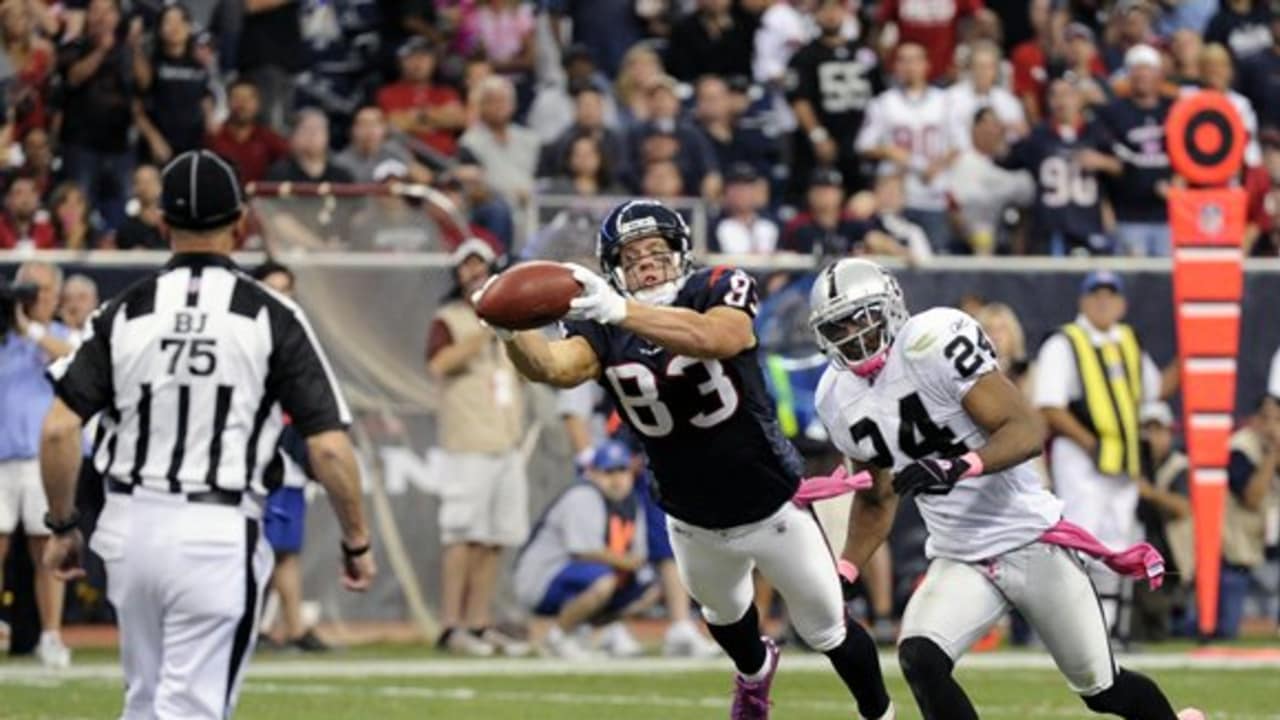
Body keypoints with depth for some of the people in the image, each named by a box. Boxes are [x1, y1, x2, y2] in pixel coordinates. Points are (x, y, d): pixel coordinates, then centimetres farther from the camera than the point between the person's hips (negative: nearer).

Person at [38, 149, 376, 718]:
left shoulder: (124, 313, 1)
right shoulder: (271, 317, -6)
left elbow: (59, 430, -4)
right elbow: (329, 447, -9)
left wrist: (62, 527, 9)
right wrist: (357, 542, 3)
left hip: (130, 524, 4)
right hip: (219, 537, -4)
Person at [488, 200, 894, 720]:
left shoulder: (721, 291, -21)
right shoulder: (603, 330, -14)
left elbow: (717, 338, -45)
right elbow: (555, 366, -35)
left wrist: (622, 311, -59)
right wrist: (512, 332, -58)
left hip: (771, 509, -3)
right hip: (693, 522, 3)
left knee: (828, 632, 12)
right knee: (724, 613, 29)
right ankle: (755, 670, 62)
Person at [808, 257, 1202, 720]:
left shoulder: (931, 343, -19)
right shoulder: (839, 399, 2)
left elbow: (1028, 430, -23)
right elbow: (877, 500, 17)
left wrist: (960, 467, -40)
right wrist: (842, 573, 4)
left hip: (1029, 541, -5)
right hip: (957, 562, 5)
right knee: (920, 659, -23)